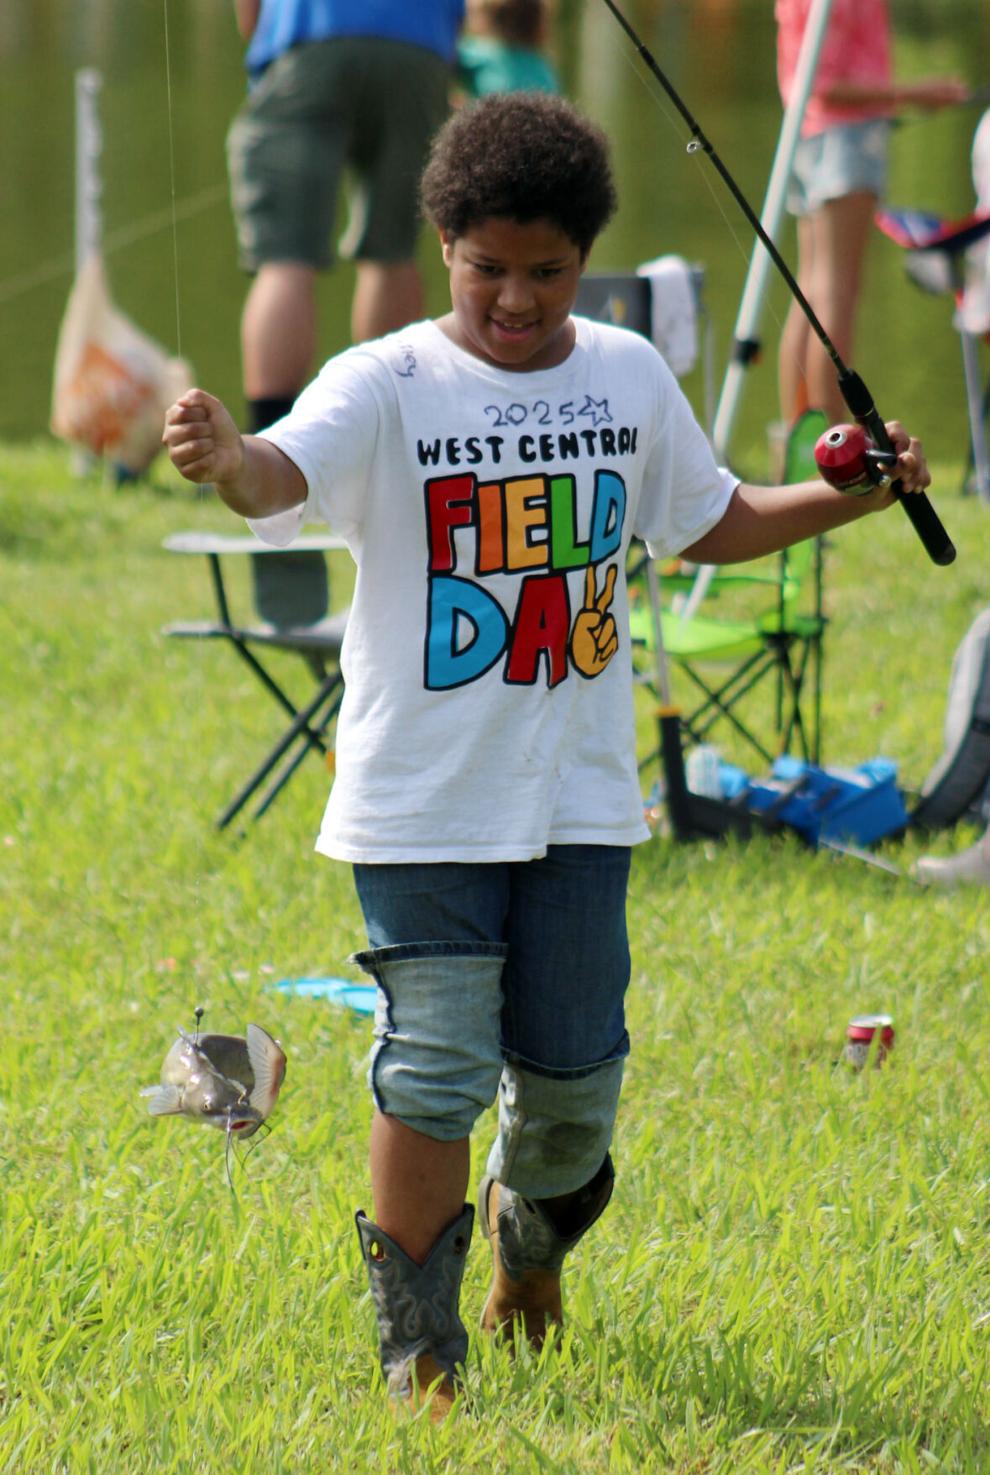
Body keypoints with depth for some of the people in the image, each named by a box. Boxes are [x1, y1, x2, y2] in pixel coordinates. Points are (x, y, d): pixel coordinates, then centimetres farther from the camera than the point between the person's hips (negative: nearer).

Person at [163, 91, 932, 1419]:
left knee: (573, 1067, 9)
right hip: (425, 801, -4)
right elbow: (290, 471, -30)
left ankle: (535, 1226, 42)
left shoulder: (627, 376, 4)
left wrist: (848, 498, 5)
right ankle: (418, 1342, 9)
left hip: (578, 795, 4)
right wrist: (229, 461, -54)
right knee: (436, 1072, -5)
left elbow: (712, 523, 20)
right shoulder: (388, 386, -10)